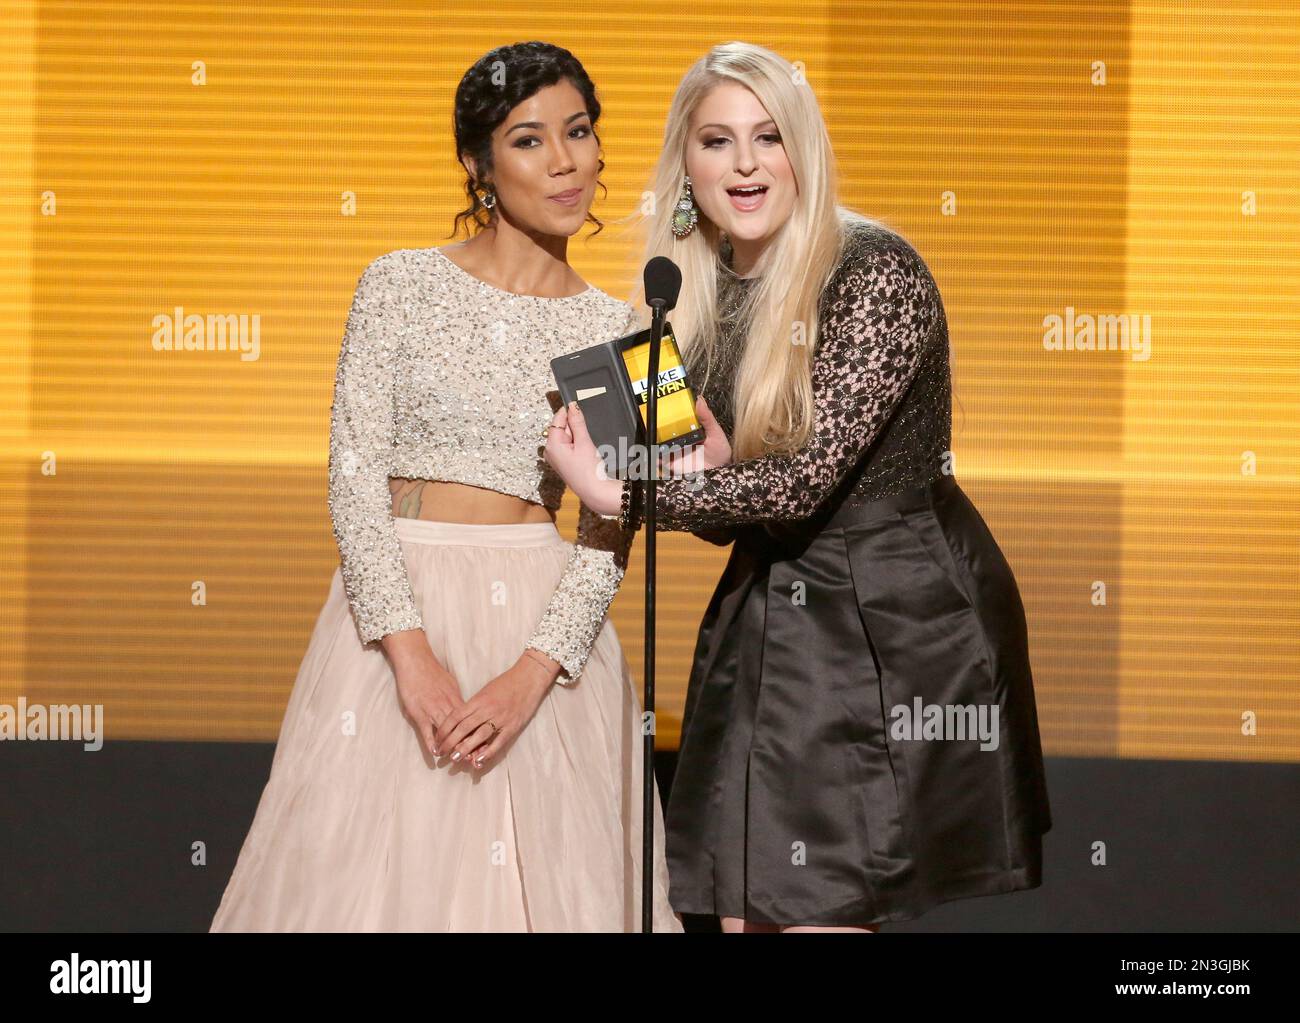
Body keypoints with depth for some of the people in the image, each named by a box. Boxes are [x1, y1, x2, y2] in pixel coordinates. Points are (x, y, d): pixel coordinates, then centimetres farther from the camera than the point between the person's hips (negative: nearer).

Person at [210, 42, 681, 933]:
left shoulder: (612, 329, 6)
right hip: (396, 604, -1)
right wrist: (412, 653, -15)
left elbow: (608, 532, 1)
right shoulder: (400, 286, 2)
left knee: (543, 876, 1)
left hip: (539, 620, 1)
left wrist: (531, 676, -13)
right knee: (375, 865, -1)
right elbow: (355, 476, -5)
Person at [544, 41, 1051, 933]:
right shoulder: (701, 292, 7)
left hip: (895, 625, -7)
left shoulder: (877, 274, -16)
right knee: (744, 909, 5)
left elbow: (801, 483, -23)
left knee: (823, 912, -9)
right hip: (766, 618, 7)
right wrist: (692, 468, -12)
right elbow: (732, 512, 11)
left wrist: (616, 490, -15)